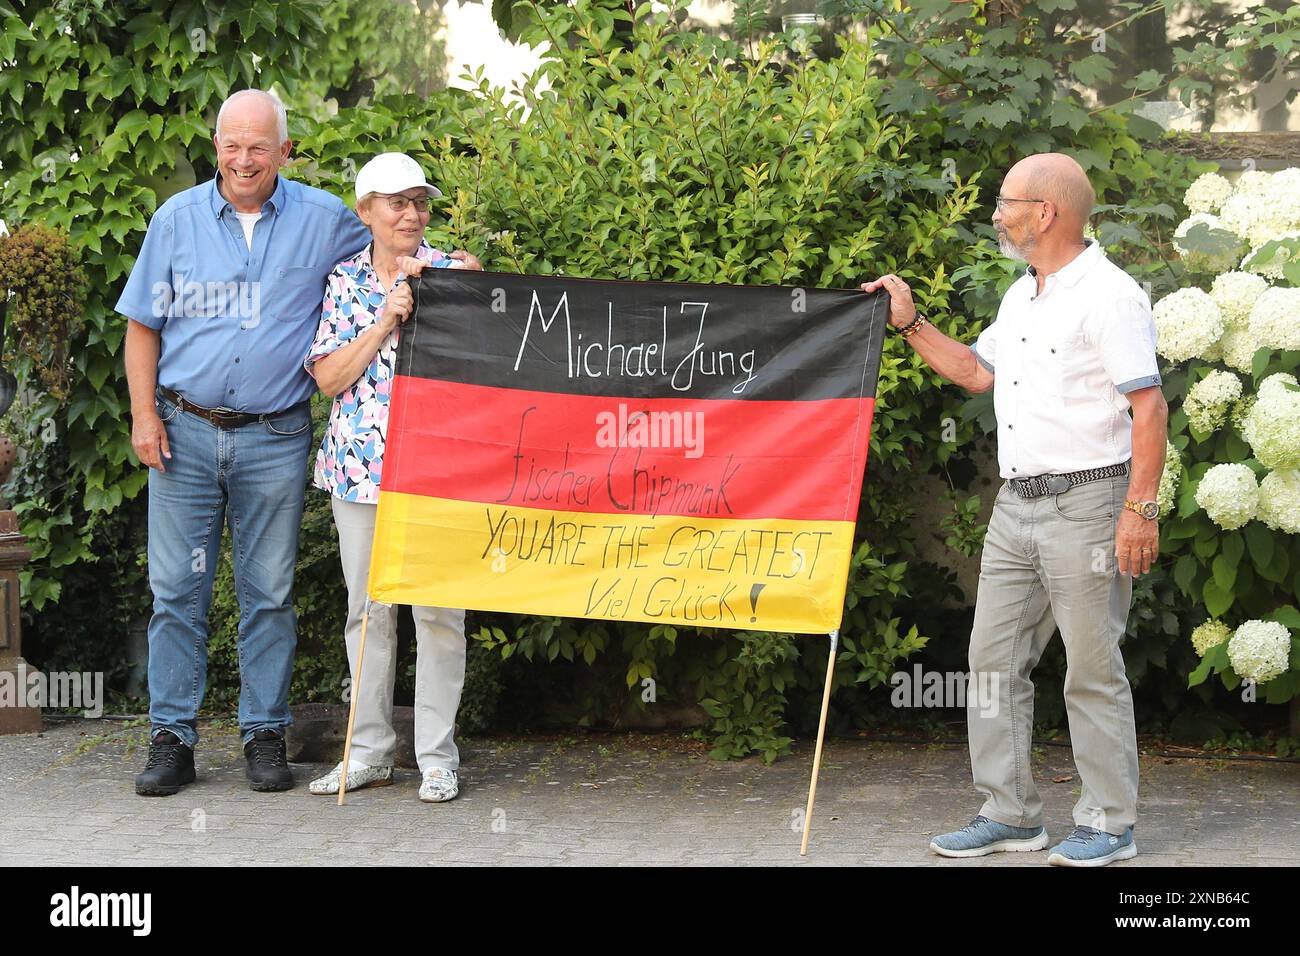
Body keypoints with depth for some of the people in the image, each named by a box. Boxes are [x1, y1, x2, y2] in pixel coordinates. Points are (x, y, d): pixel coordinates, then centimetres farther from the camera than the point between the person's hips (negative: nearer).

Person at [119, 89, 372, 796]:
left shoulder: (323, 220, 3)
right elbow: (143, 325, 9)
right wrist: (144, 413, 0)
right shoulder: (178, 218, 5)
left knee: (269, 594, 5)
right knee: (176, 589, 1)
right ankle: (172, 738, 8)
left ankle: (265, 737, 13)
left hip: (275, 440, 0)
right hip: (184, 432, 1)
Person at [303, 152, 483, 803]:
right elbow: (327, 378, -1)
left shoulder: (451, 273, 4)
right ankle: (369, 753, 17)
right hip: (359, 467, 2)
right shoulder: (344, 282, 8)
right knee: (367, 609, 8)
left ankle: (438, 758, 5)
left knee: (438, 610, -3)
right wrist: (385, 322, -10)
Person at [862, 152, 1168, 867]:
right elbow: (976, 372, 31)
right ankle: (1009, 815, 16)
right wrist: (910, 324, 23)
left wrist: (1140, 510, -21)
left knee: (1092, 671, -2)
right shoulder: (1020, 297, 16)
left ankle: (1110, 826, 7)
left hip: (1085, 502, -9)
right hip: (1016, 506, 9)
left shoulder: (1109, 295, -12)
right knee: (994, 659, 8)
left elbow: (1149, 407, -16)